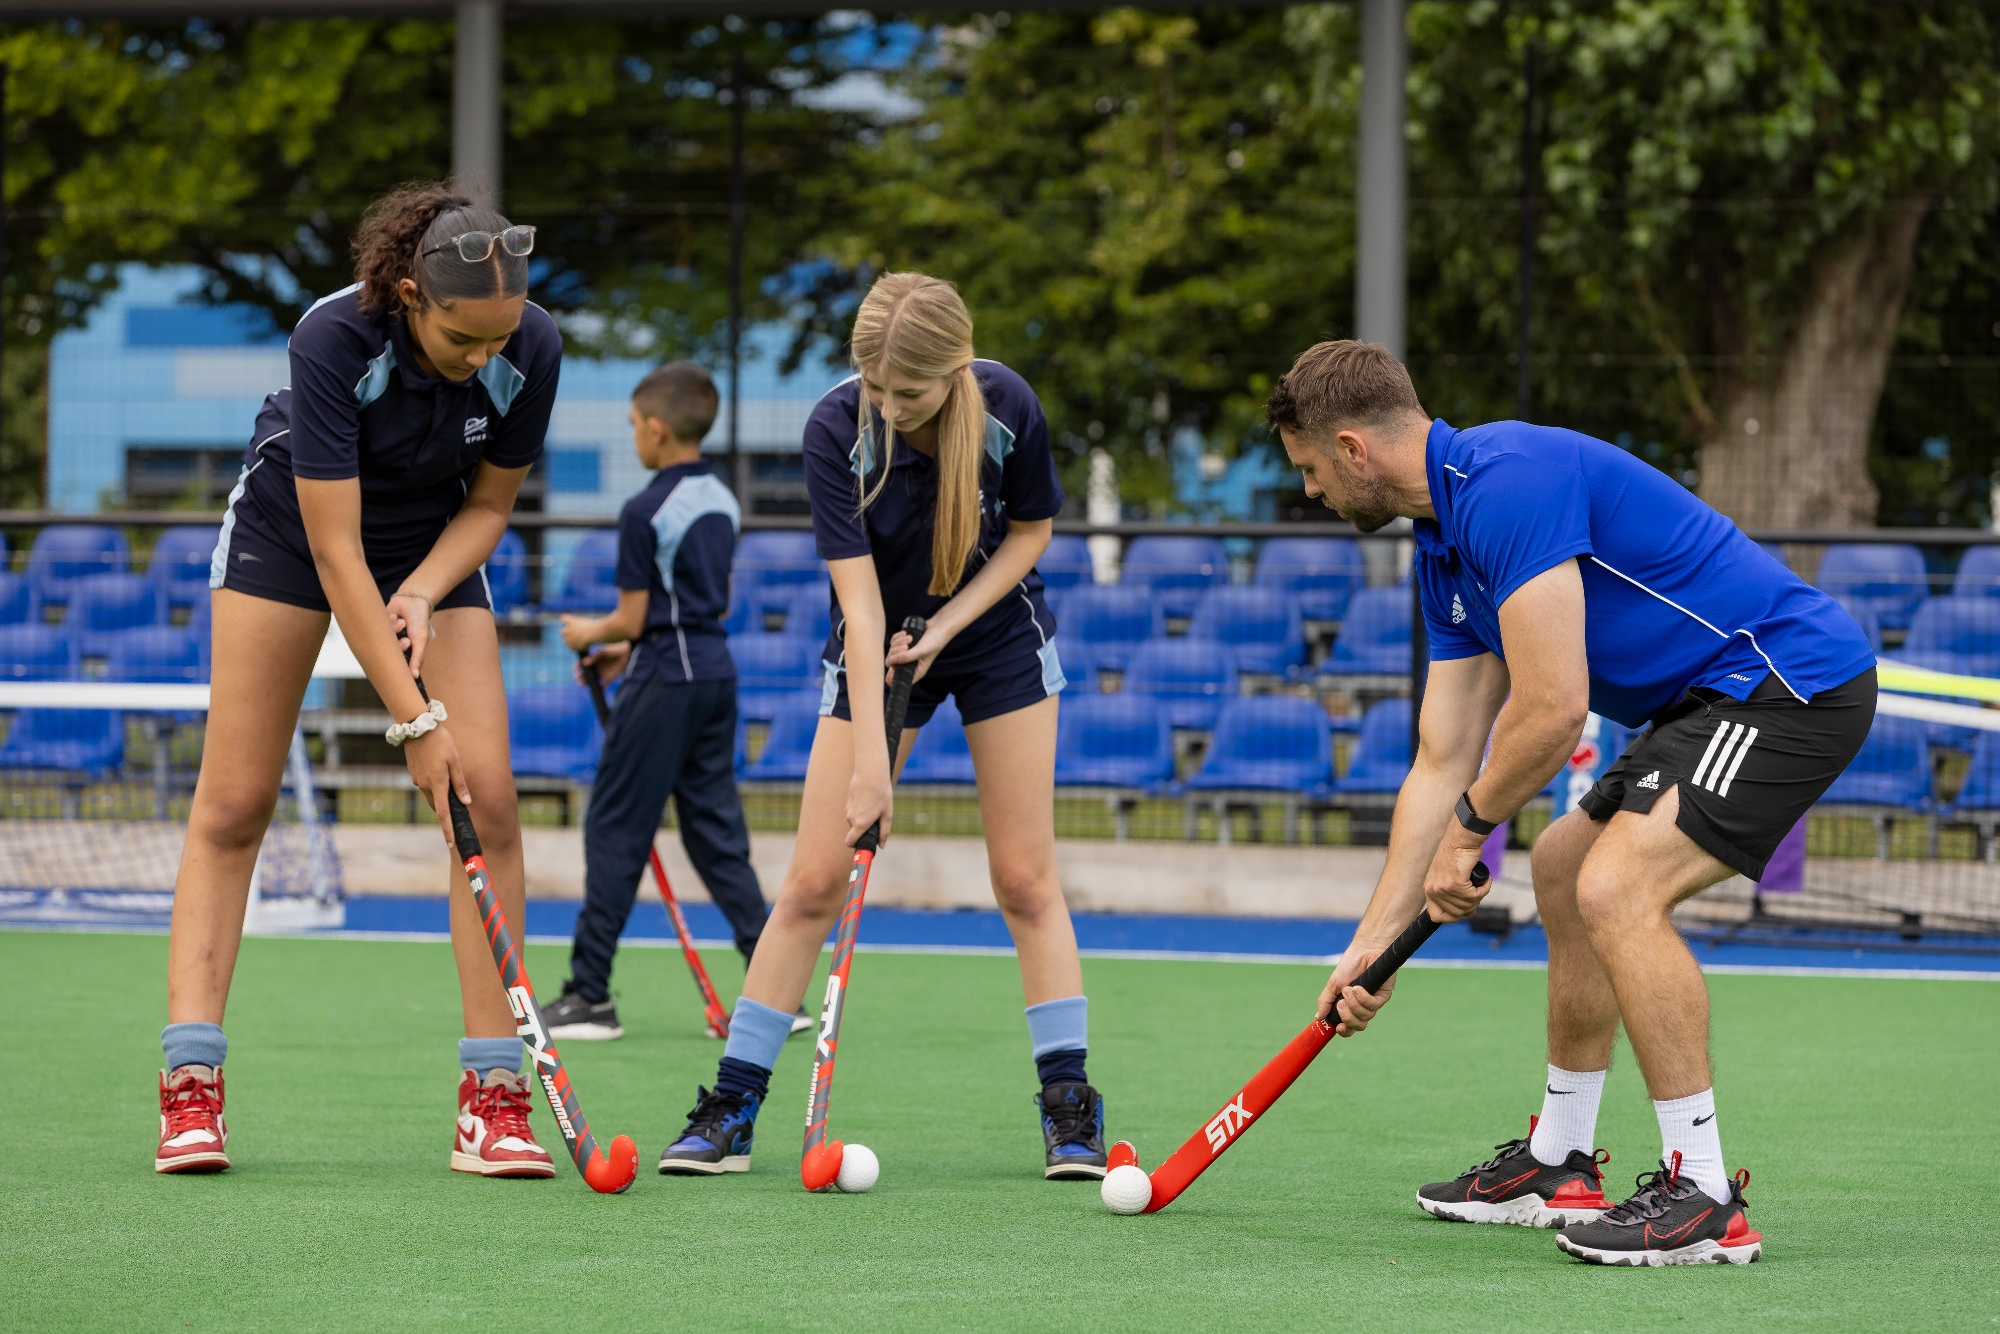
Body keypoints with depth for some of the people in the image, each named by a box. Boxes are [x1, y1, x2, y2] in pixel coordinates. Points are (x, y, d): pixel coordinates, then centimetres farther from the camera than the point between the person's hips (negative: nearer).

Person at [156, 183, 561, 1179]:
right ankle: (190, 1092, -6)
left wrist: (421, 595, -24)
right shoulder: (334, 338, -35)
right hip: (287, 527, -3)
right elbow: (335, 551, -33)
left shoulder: (531, 350, -24)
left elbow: (490, 502, -6)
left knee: (487, 795, -12)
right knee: (233, 807, -7)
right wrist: (415, 720, -34)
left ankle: (492, 1100, -10)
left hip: (435, 548, 3)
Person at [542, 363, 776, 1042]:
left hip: (664, 682, -8)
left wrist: (590, 634, 8)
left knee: (614, 832, -1)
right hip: (717, 672, 8)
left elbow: (633, 619, -13)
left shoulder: (645, 512, -14)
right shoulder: (722, 504, 11)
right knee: (717, 832, 10)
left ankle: (589, 996, 1)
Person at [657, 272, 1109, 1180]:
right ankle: (730, 1109, 0)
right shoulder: (836, 429, -27)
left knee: (1024, 876, -4)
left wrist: (944, 626, -18)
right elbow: (859, 598, -28)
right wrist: (870, 759, -32)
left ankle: (1070, 1106, 2)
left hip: (997, 635, 1)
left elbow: (1030, 532, -5)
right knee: (815, 879, -6)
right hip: (877, 648, -1)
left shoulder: (1008, 408, -23)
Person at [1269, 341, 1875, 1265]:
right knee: (1565, 870, 21)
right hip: (1712, 698, 11)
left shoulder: (1506, 480, -20)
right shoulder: (1445, 546, 13)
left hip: (1792, 679, -11)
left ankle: (1704, 1196, -17)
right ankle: (1559, 1167, 31)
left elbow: (1551, 710, -25)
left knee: (1616, 888, -23)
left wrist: (1469, 825, -6)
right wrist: (1373, 943, 17)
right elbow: (1442, 763, 17)